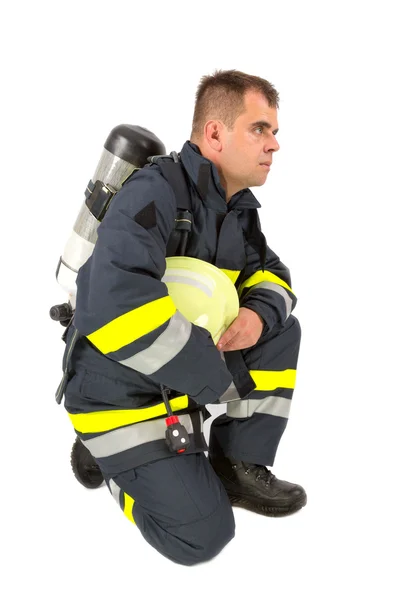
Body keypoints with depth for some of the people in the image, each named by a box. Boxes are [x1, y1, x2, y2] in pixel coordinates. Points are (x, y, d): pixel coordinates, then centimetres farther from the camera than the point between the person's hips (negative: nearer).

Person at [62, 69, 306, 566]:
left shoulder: (239, 207, 2)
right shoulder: (154, 195, -26)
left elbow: (271, 276, 13)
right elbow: (118, 309, -41)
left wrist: (259, 315, -15)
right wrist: (222, 379, -30)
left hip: (183, 378, 8)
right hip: (123, 392, -8)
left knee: (282, 330, -1)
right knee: (201, 537, -12)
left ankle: (238, 468, 8)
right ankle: (113, 461, 13)